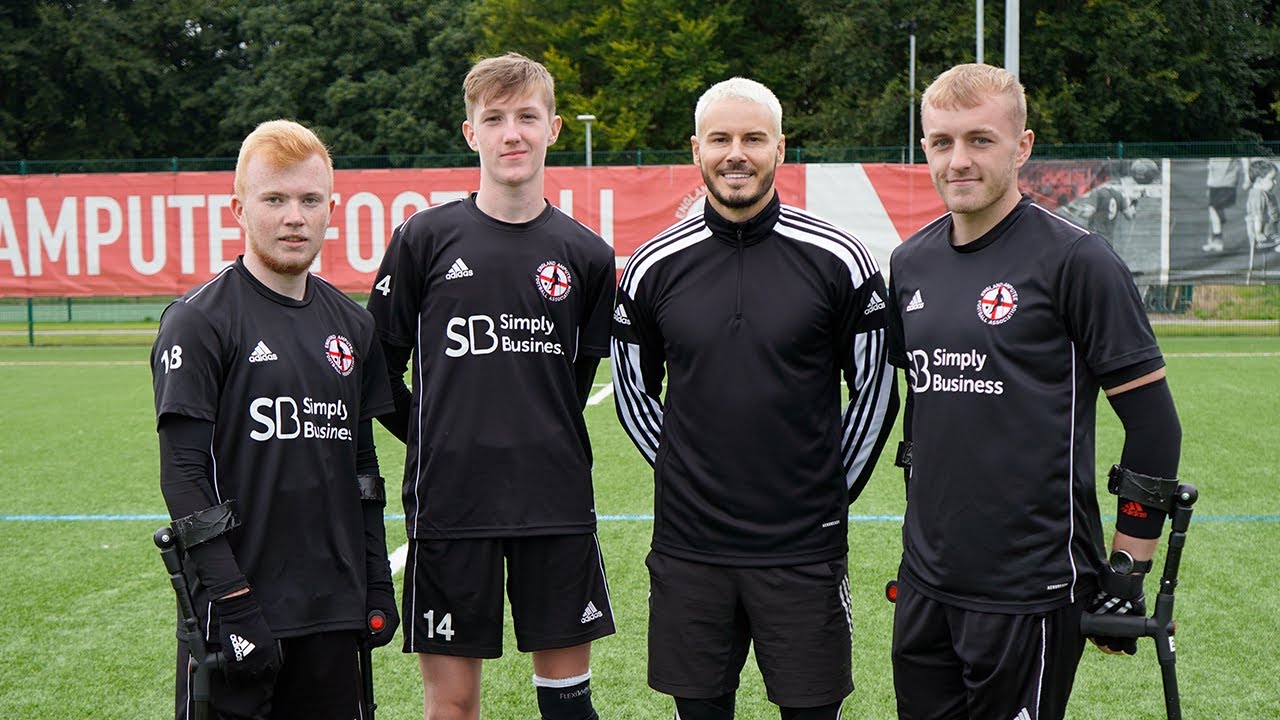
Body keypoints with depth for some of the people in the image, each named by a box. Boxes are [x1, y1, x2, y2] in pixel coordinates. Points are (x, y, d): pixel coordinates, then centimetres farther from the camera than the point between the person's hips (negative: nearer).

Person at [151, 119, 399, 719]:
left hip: (334, 608, 6)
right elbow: (183, 473, -13)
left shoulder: (351, 324, 10)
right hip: (239, 609, -5)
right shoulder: (199, 320, -8)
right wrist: (232, 601, -17)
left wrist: (377, 585, 13)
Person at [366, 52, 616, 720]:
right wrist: (432, 438, 4)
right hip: (449, 497, -1)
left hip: (556, 497, 2)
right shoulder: (425, 238, -2)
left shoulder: (586, 253, 4)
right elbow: (379, 363, 5)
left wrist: (546, 439, 12)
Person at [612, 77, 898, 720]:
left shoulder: (837, 259, -3)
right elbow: (633, 392, 13)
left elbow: (876, 390, 5)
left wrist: (832, 492, 5)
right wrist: (683, 478, 7)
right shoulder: (654, 266, 2)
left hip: (805, 548, -1)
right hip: (687, 549, 2)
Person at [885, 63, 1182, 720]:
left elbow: (1153, 424, -9)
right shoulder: (909, 263, 8)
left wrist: (1125, 573, -8)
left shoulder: (1074, 259, -10)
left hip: (1032, 590, -6)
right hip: (925, 581, 6)